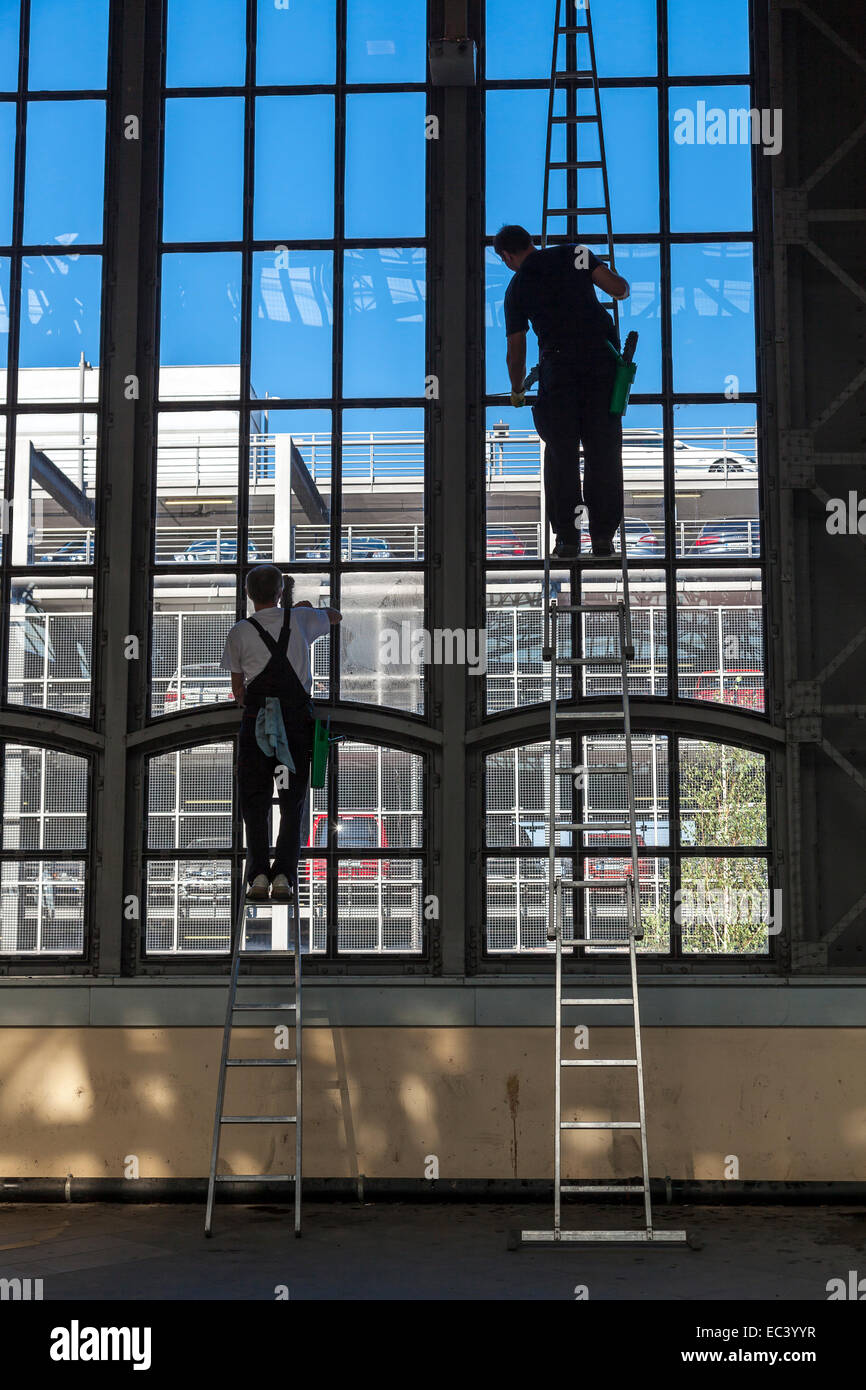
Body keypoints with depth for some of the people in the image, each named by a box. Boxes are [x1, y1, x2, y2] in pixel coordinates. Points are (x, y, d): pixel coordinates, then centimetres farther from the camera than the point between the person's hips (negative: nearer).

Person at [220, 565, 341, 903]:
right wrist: (298, 603, 44)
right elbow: (335, 616, 31)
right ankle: (284, 875, -3)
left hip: (256, 718, -1)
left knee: (254, 800, 6)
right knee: (293, 802, 6)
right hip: (298, 716, 1)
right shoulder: (300, 619, 8)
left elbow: (237, 688, 10)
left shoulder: (239, 632, 3)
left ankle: (258, 875, -2)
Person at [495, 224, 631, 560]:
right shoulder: (574, 254, 11)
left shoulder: (517, 287, 12)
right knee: (604, 451, 4)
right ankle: (603, 536, 3)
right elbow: (619, 288, 1)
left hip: (558, 366, 0)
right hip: (602, 360, 1)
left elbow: (516, 351, 16)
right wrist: (623, 285, 26)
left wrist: (517, 391, 32)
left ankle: (567, 539, 2)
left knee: (561, 453, 6)